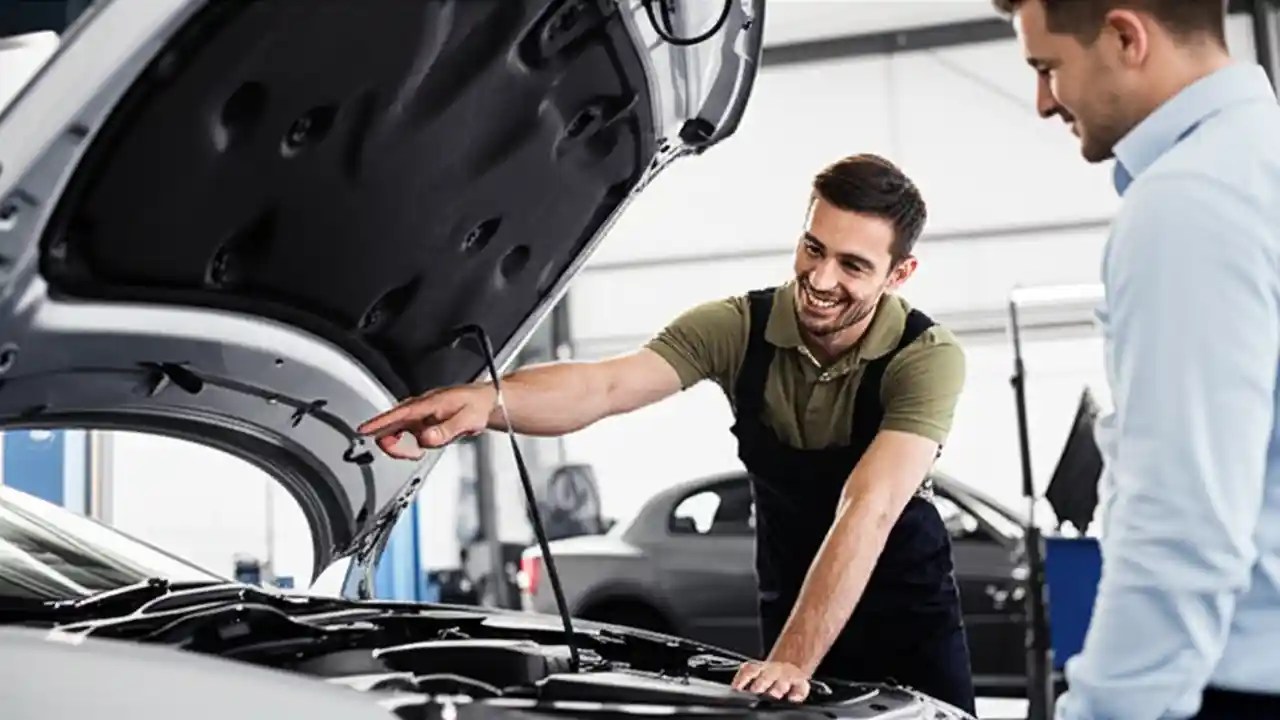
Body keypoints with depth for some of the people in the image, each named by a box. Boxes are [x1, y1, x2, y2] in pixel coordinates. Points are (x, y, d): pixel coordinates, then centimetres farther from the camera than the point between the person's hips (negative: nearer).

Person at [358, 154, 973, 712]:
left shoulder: (929, 357, -24)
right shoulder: (737, 328, -17)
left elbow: (867, 510, -36)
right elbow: (606, 384, -32)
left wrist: (792, 661, -46)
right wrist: (489, 399, -53)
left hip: (908, 618, -2)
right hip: (790, 607, 2)